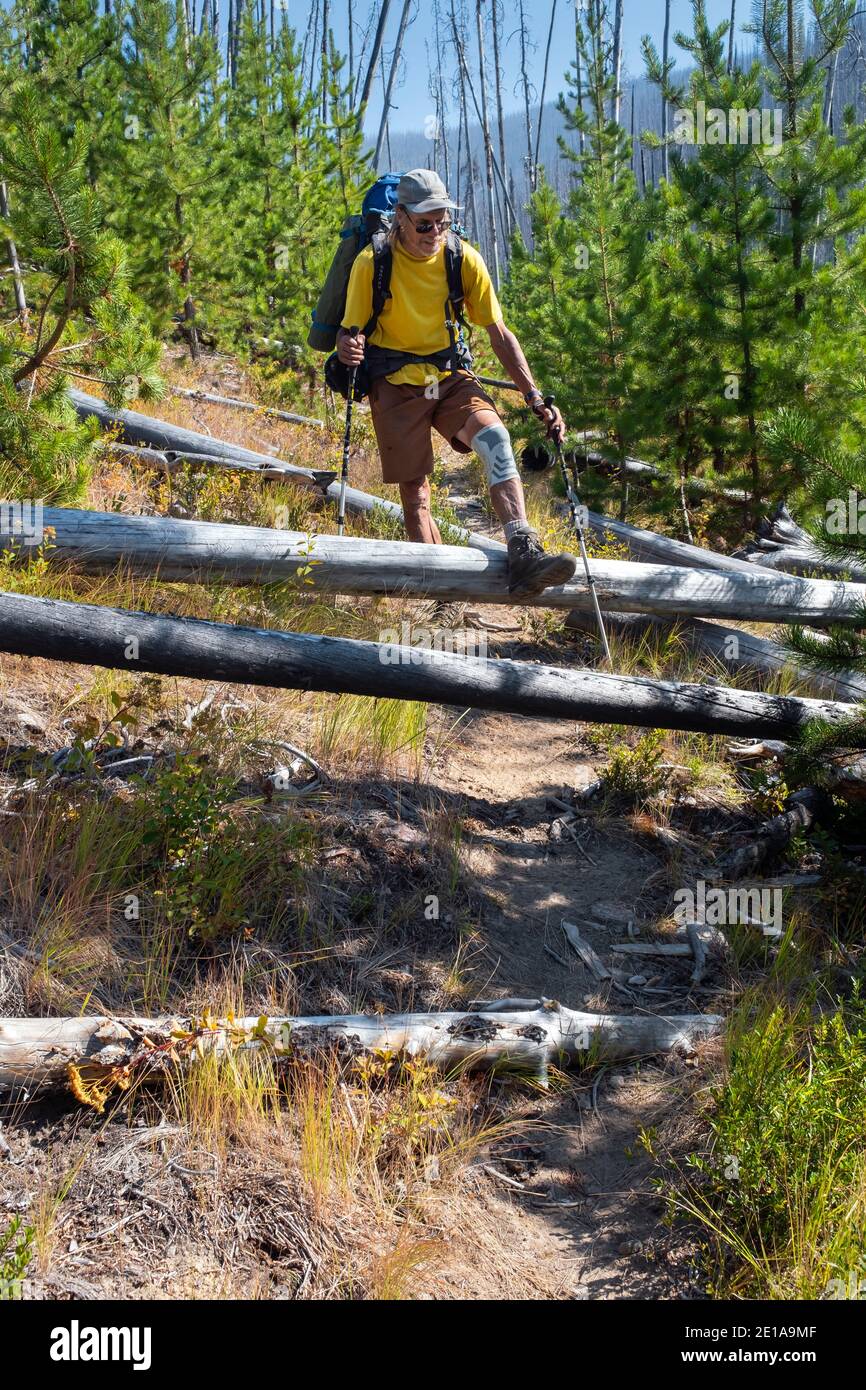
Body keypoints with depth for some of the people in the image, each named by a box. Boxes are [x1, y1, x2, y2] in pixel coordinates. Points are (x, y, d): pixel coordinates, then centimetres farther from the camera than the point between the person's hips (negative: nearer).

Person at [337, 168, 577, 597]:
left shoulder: (464, 259, -4)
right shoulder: (372, 262, -10)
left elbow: (499, 334, 1)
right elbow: (349, 333, -5)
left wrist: (535, 399, -6)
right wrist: (348, 349, -31)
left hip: (450, 376, 1)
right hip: (396, 384, -1)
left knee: (495, 436, -26)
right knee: (414, 486, -4)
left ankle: (522, 554, -37)